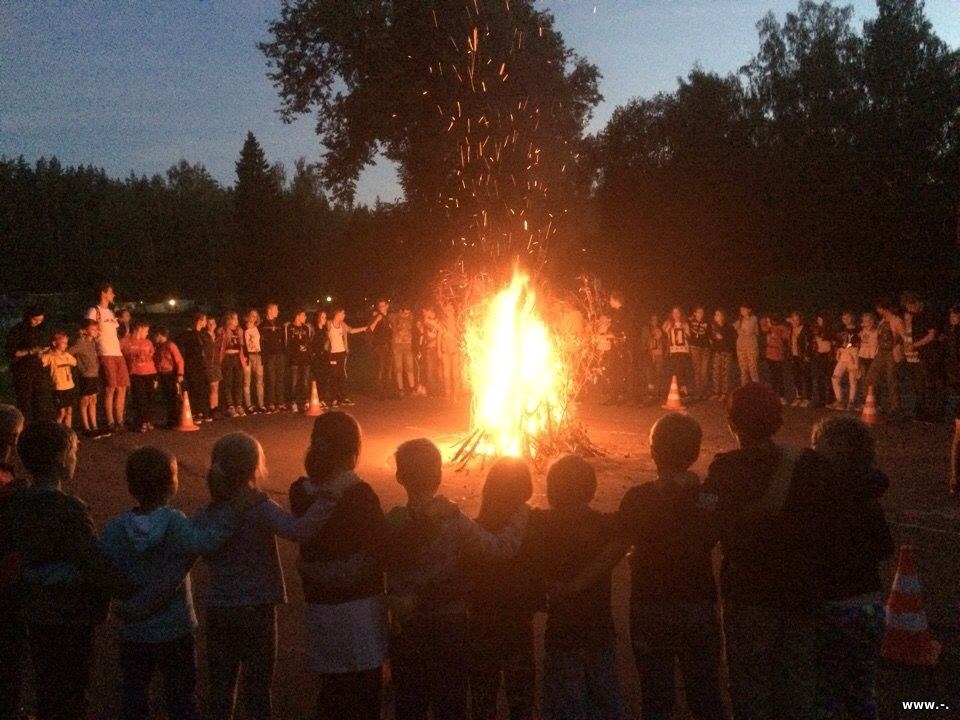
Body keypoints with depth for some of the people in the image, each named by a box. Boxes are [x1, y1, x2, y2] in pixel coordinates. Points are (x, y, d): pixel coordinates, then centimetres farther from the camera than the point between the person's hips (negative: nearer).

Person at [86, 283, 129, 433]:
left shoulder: (111, 313, 23)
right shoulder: (94, 311, -2)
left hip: (118, 353, 8)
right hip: (105, 354, -8)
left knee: (122, 387, 5)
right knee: (110, 388, -7)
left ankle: (119, 422, 11)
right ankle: (110, 423, -1)